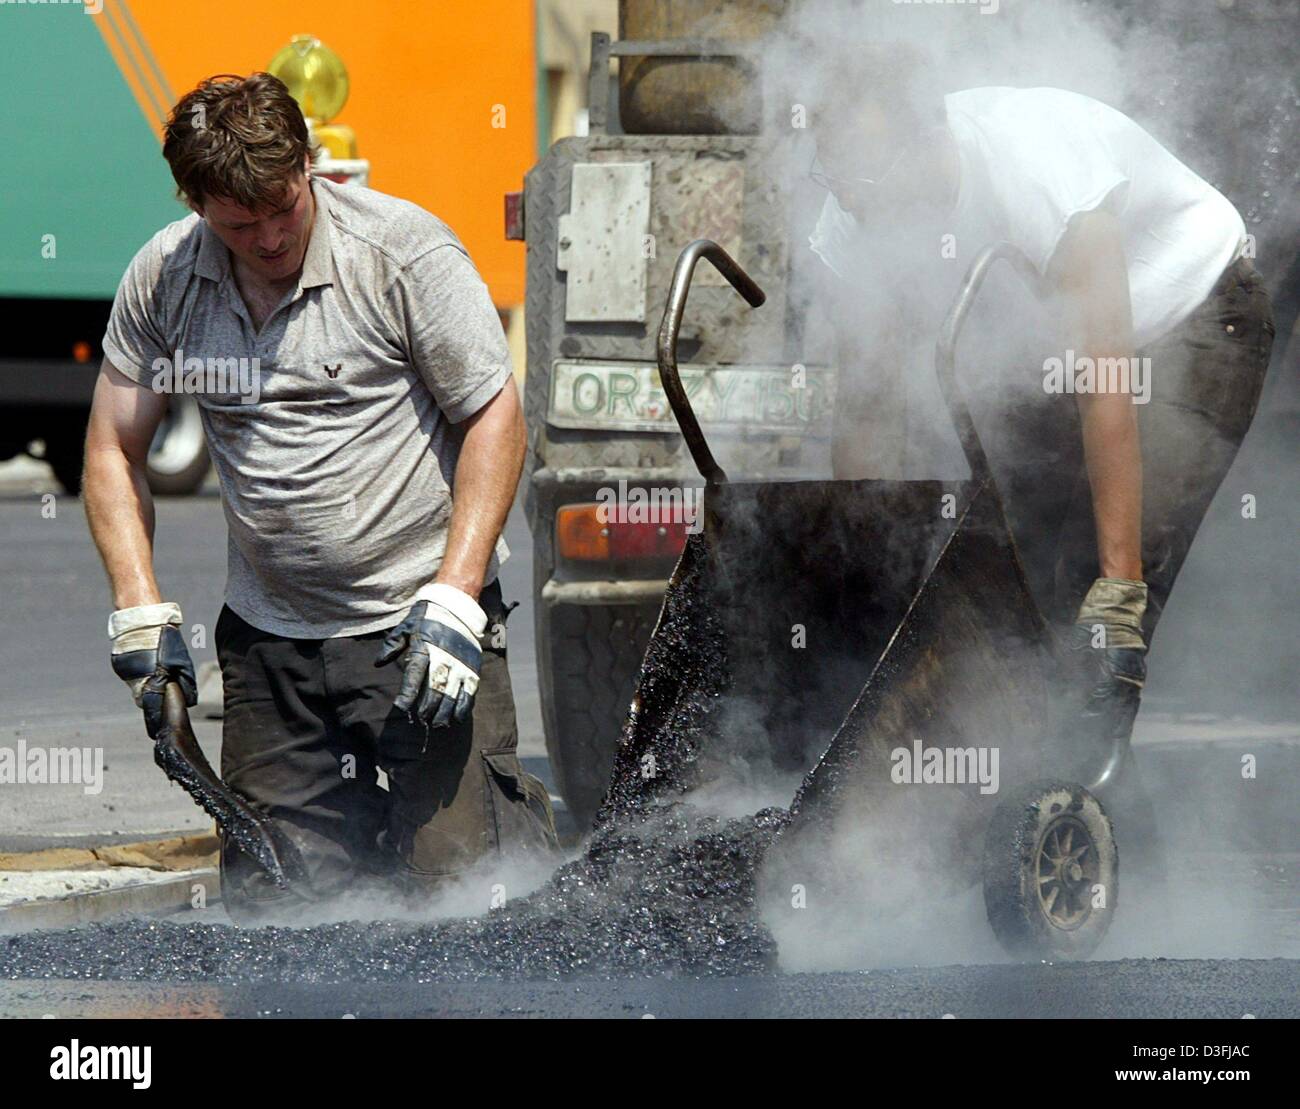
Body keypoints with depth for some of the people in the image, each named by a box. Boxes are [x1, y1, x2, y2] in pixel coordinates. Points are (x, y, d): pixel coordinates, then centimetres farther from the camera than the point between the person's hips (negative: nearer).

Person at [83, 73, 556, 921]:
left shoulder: (406, 250, -11)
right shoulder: (163, 279, 0)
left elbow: (496, 417, -8)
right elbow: (114, 451, 10)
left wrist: (453, 603, -16)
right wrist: (142, 613, -3)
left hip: (419, 620, -4)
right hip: (268, 639, 4)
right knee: (268, 907, 2)